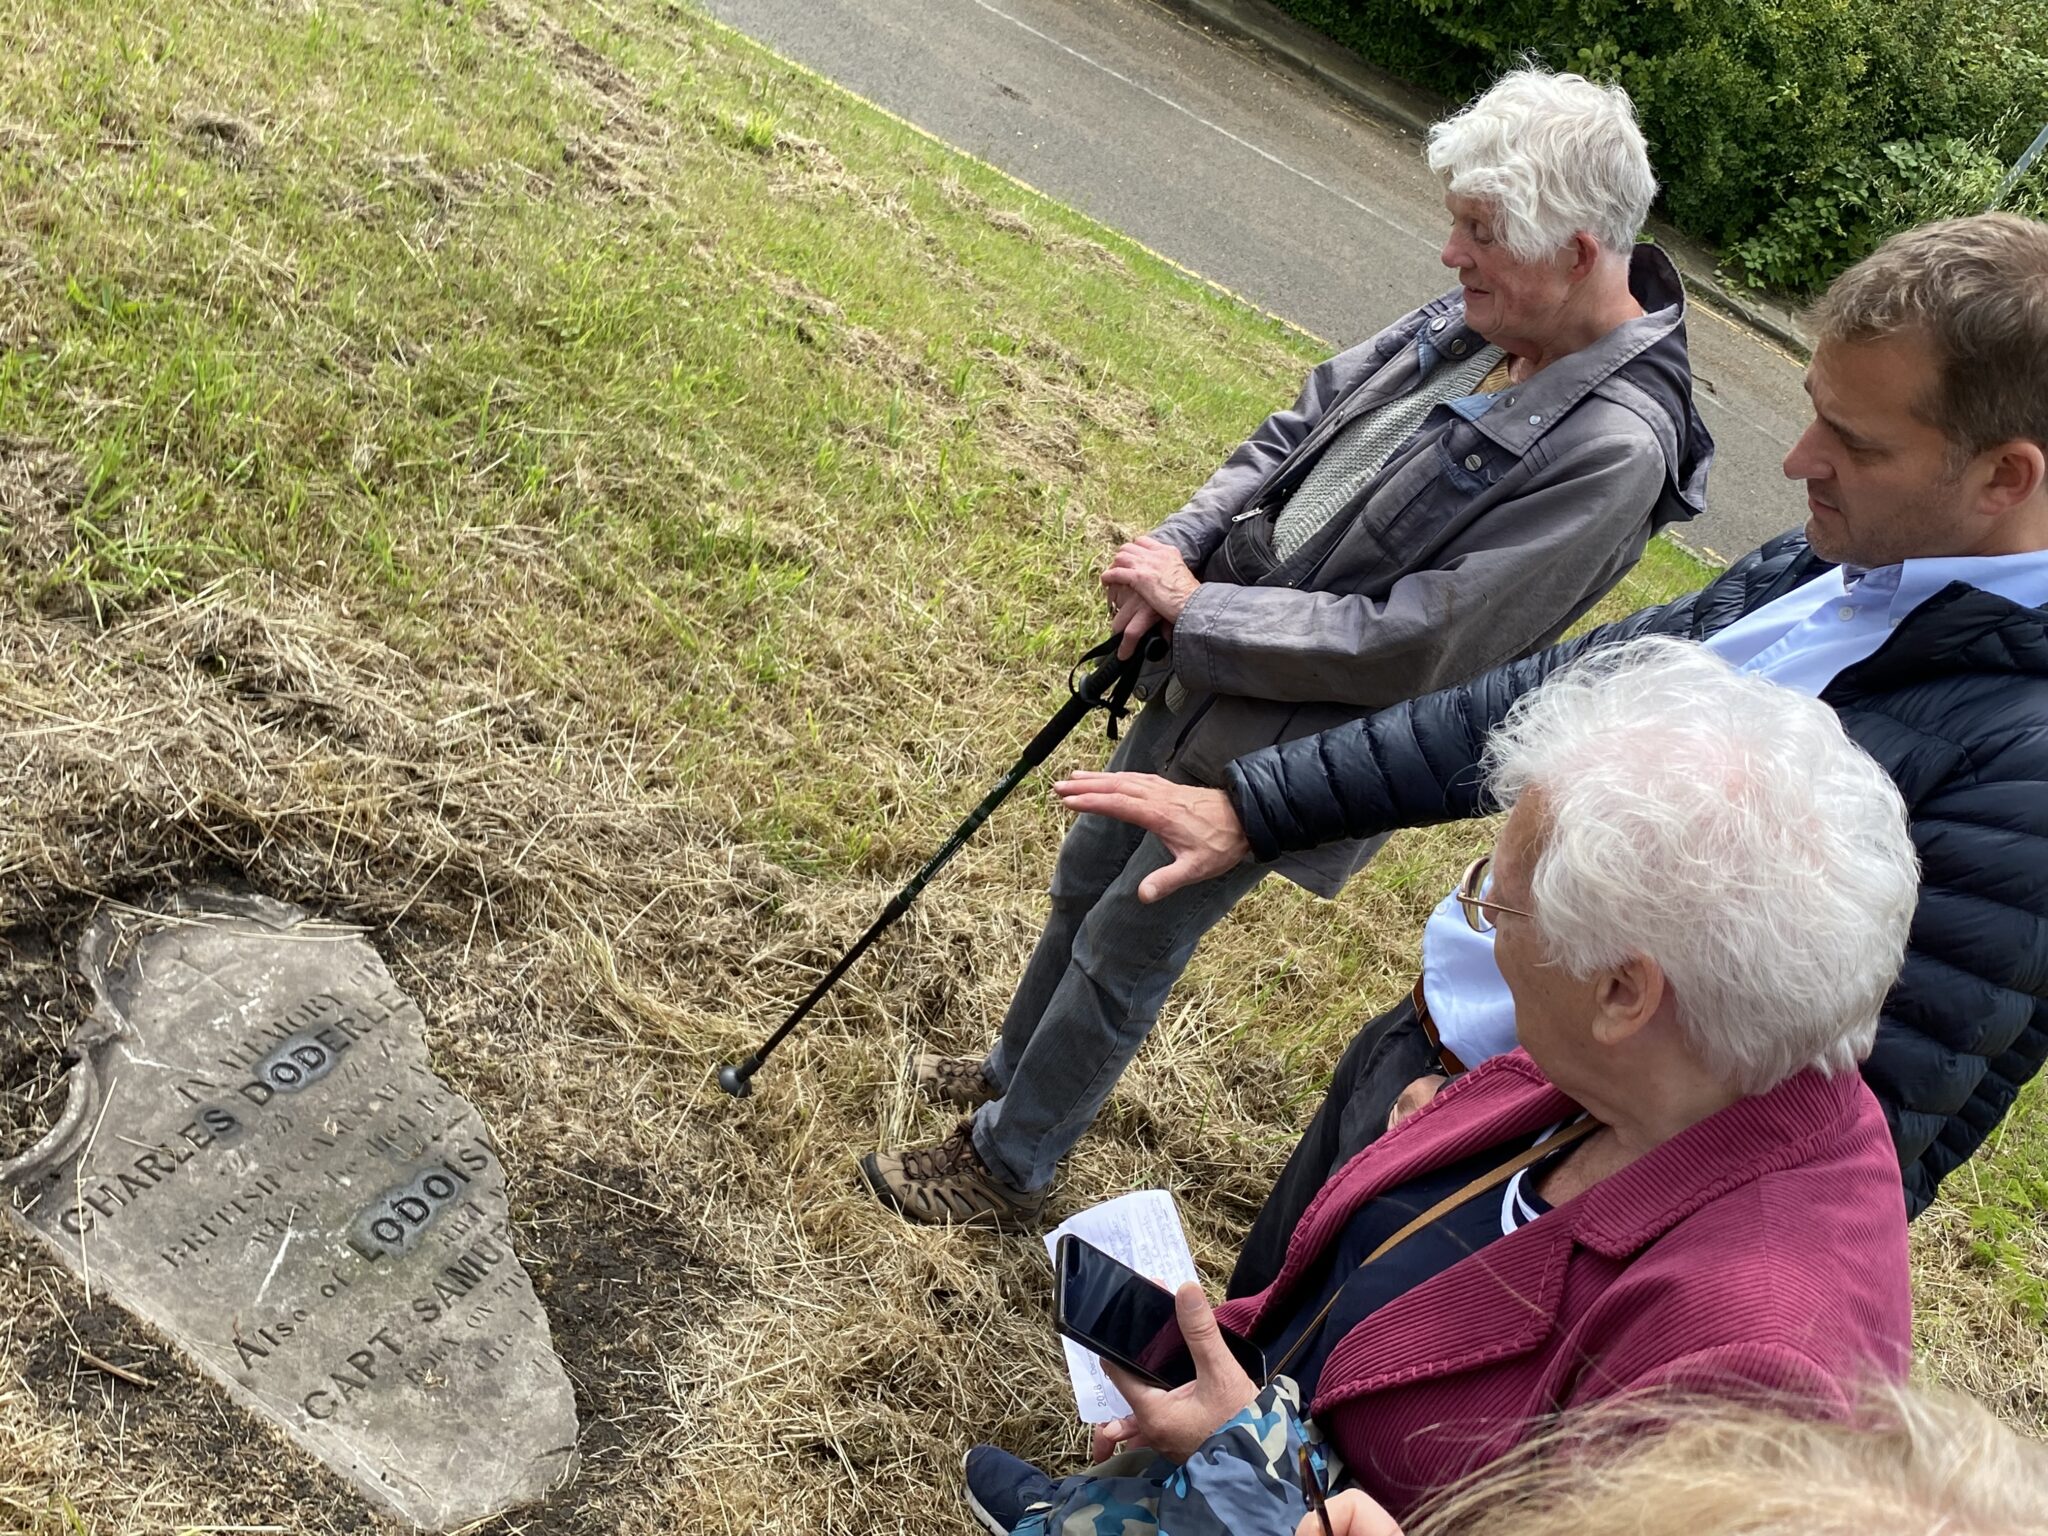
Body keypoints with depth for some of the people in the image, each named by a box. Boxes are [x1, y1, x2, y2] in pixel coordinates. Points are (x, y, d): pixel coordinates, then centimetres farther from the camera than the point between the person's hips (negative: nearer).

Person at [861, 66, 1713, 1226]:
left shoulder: (1612, 451, -27)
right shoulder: (1471, 321, -4)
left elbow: (1409, 644, -27)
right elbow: (1304, 428, 6)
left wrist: (1196, 607, -20)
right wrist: (1182, 541, -9)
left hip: (1285, 746, -8)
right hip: (1208, 667, 8)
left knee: (1124, 951, 8)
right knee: (1090, 877, 23)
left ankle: (1006, 1167, 33)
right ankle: (1017, 1071, 50)